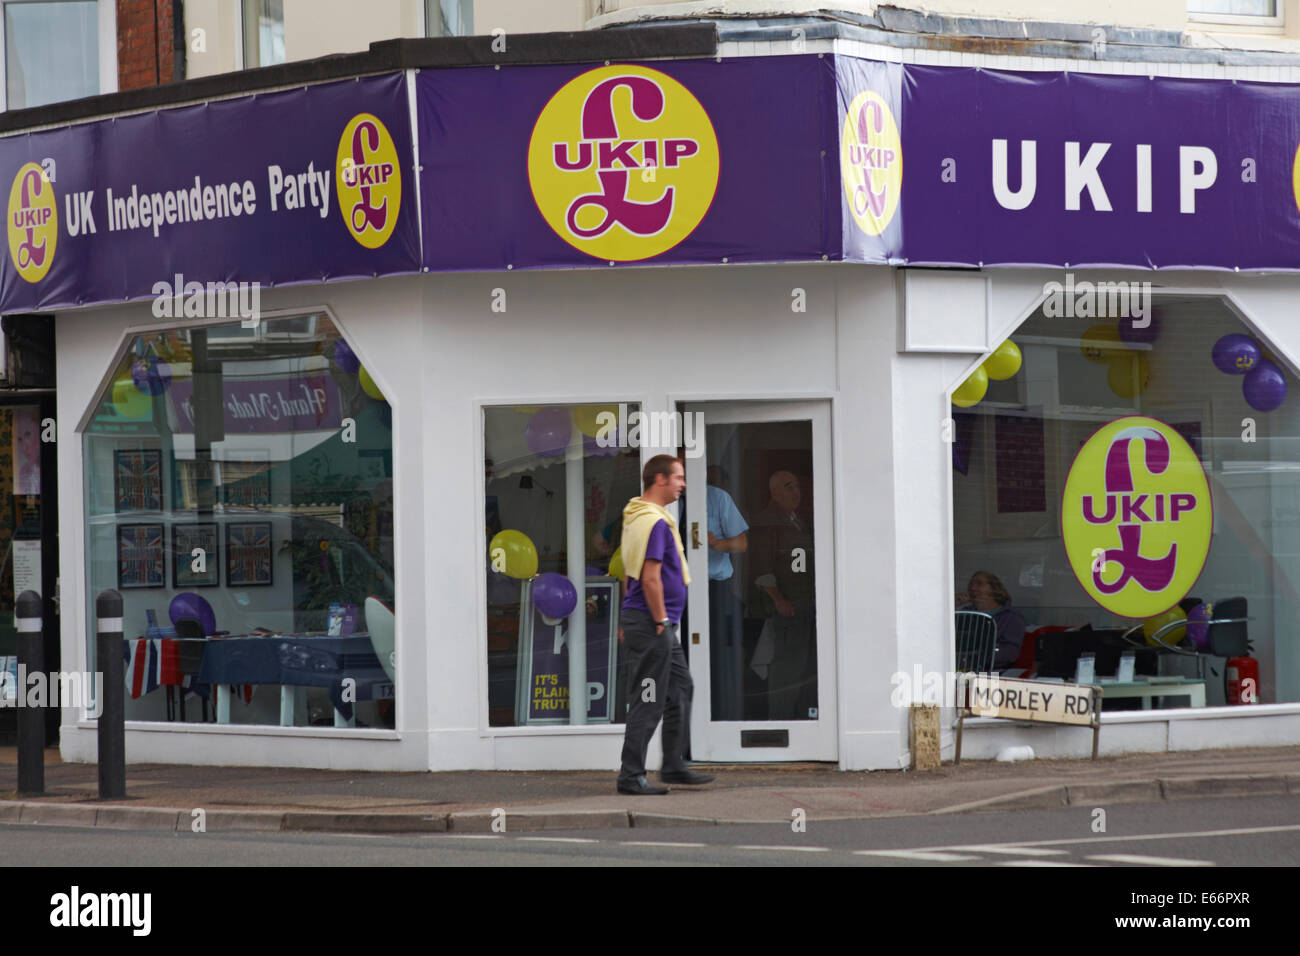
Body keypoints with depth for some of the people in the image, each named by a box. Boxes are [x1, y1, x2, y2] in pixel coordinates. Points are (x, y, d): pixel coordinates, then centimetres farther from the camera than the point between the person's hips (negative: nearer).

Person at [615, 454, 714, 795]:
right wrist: (661, 622, -17)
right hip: (653, 624, -11)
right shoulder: (654, 522, -18)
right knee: (648, 702, -6)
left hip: (660, 625, 11)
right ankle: (631, 776, -2)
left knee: (681, 689, 16)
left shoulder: (635, 517, 15)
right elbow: (650, 578, -22)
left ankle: (674, 766, 21)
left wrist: (629, 622, 24)